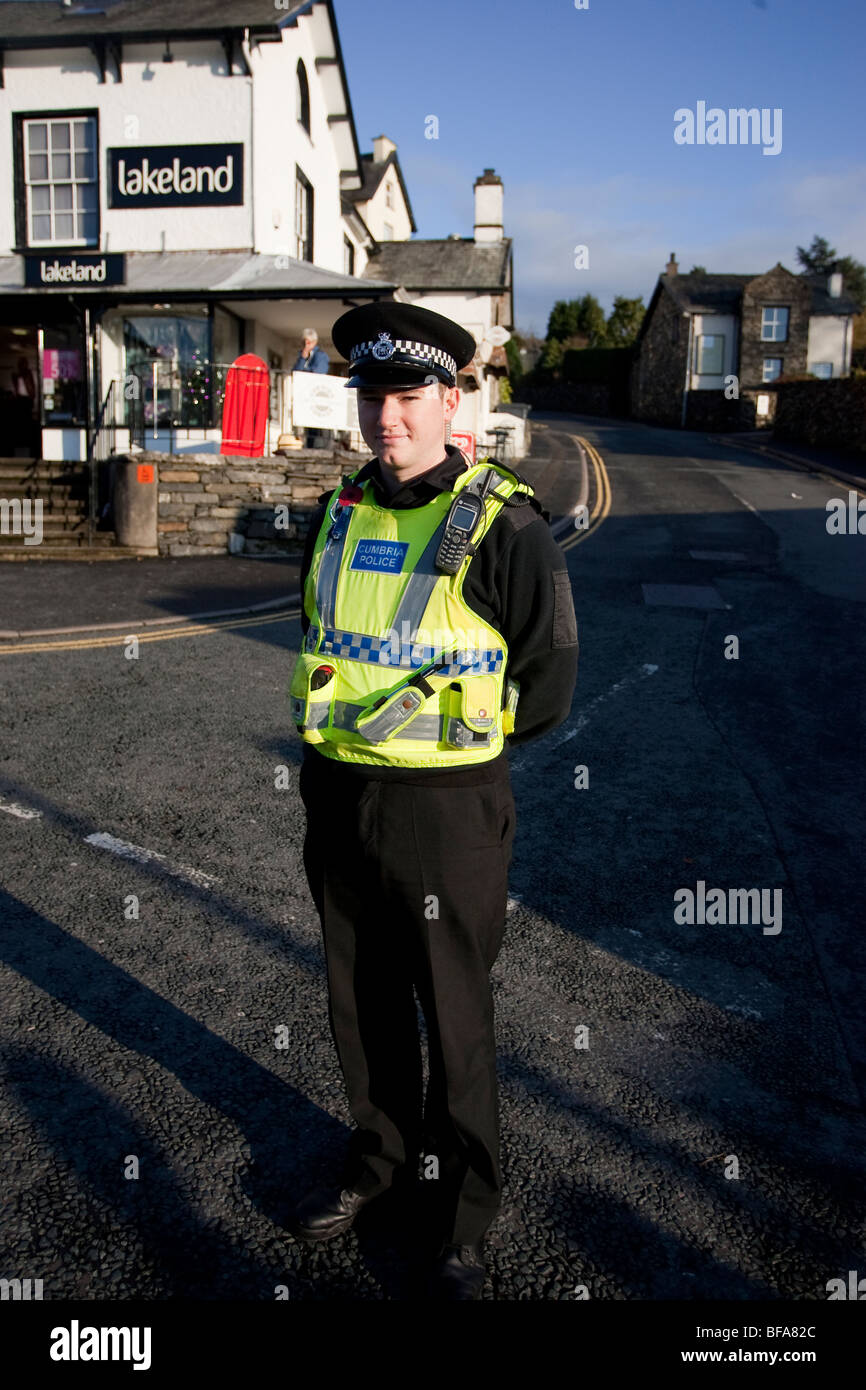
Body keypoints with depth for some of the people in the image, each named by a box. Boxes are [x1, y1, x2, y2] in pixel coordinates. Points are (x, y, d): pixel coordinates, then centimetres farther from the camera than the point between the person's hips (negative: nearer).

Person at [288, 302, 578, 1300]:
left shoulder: (503, 527, -12)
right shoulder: (338, 515, 6)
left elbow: (547, 687, -8)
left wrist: (444, 729, -3)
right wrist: (339, 733, 9)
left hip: (445, 809, -5)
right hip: (336, 798, 6)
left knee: (454, 1020, 9)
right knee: (361, 1003, 20)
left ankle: (461, 1223, 31)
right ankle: (380, 1157, 45)